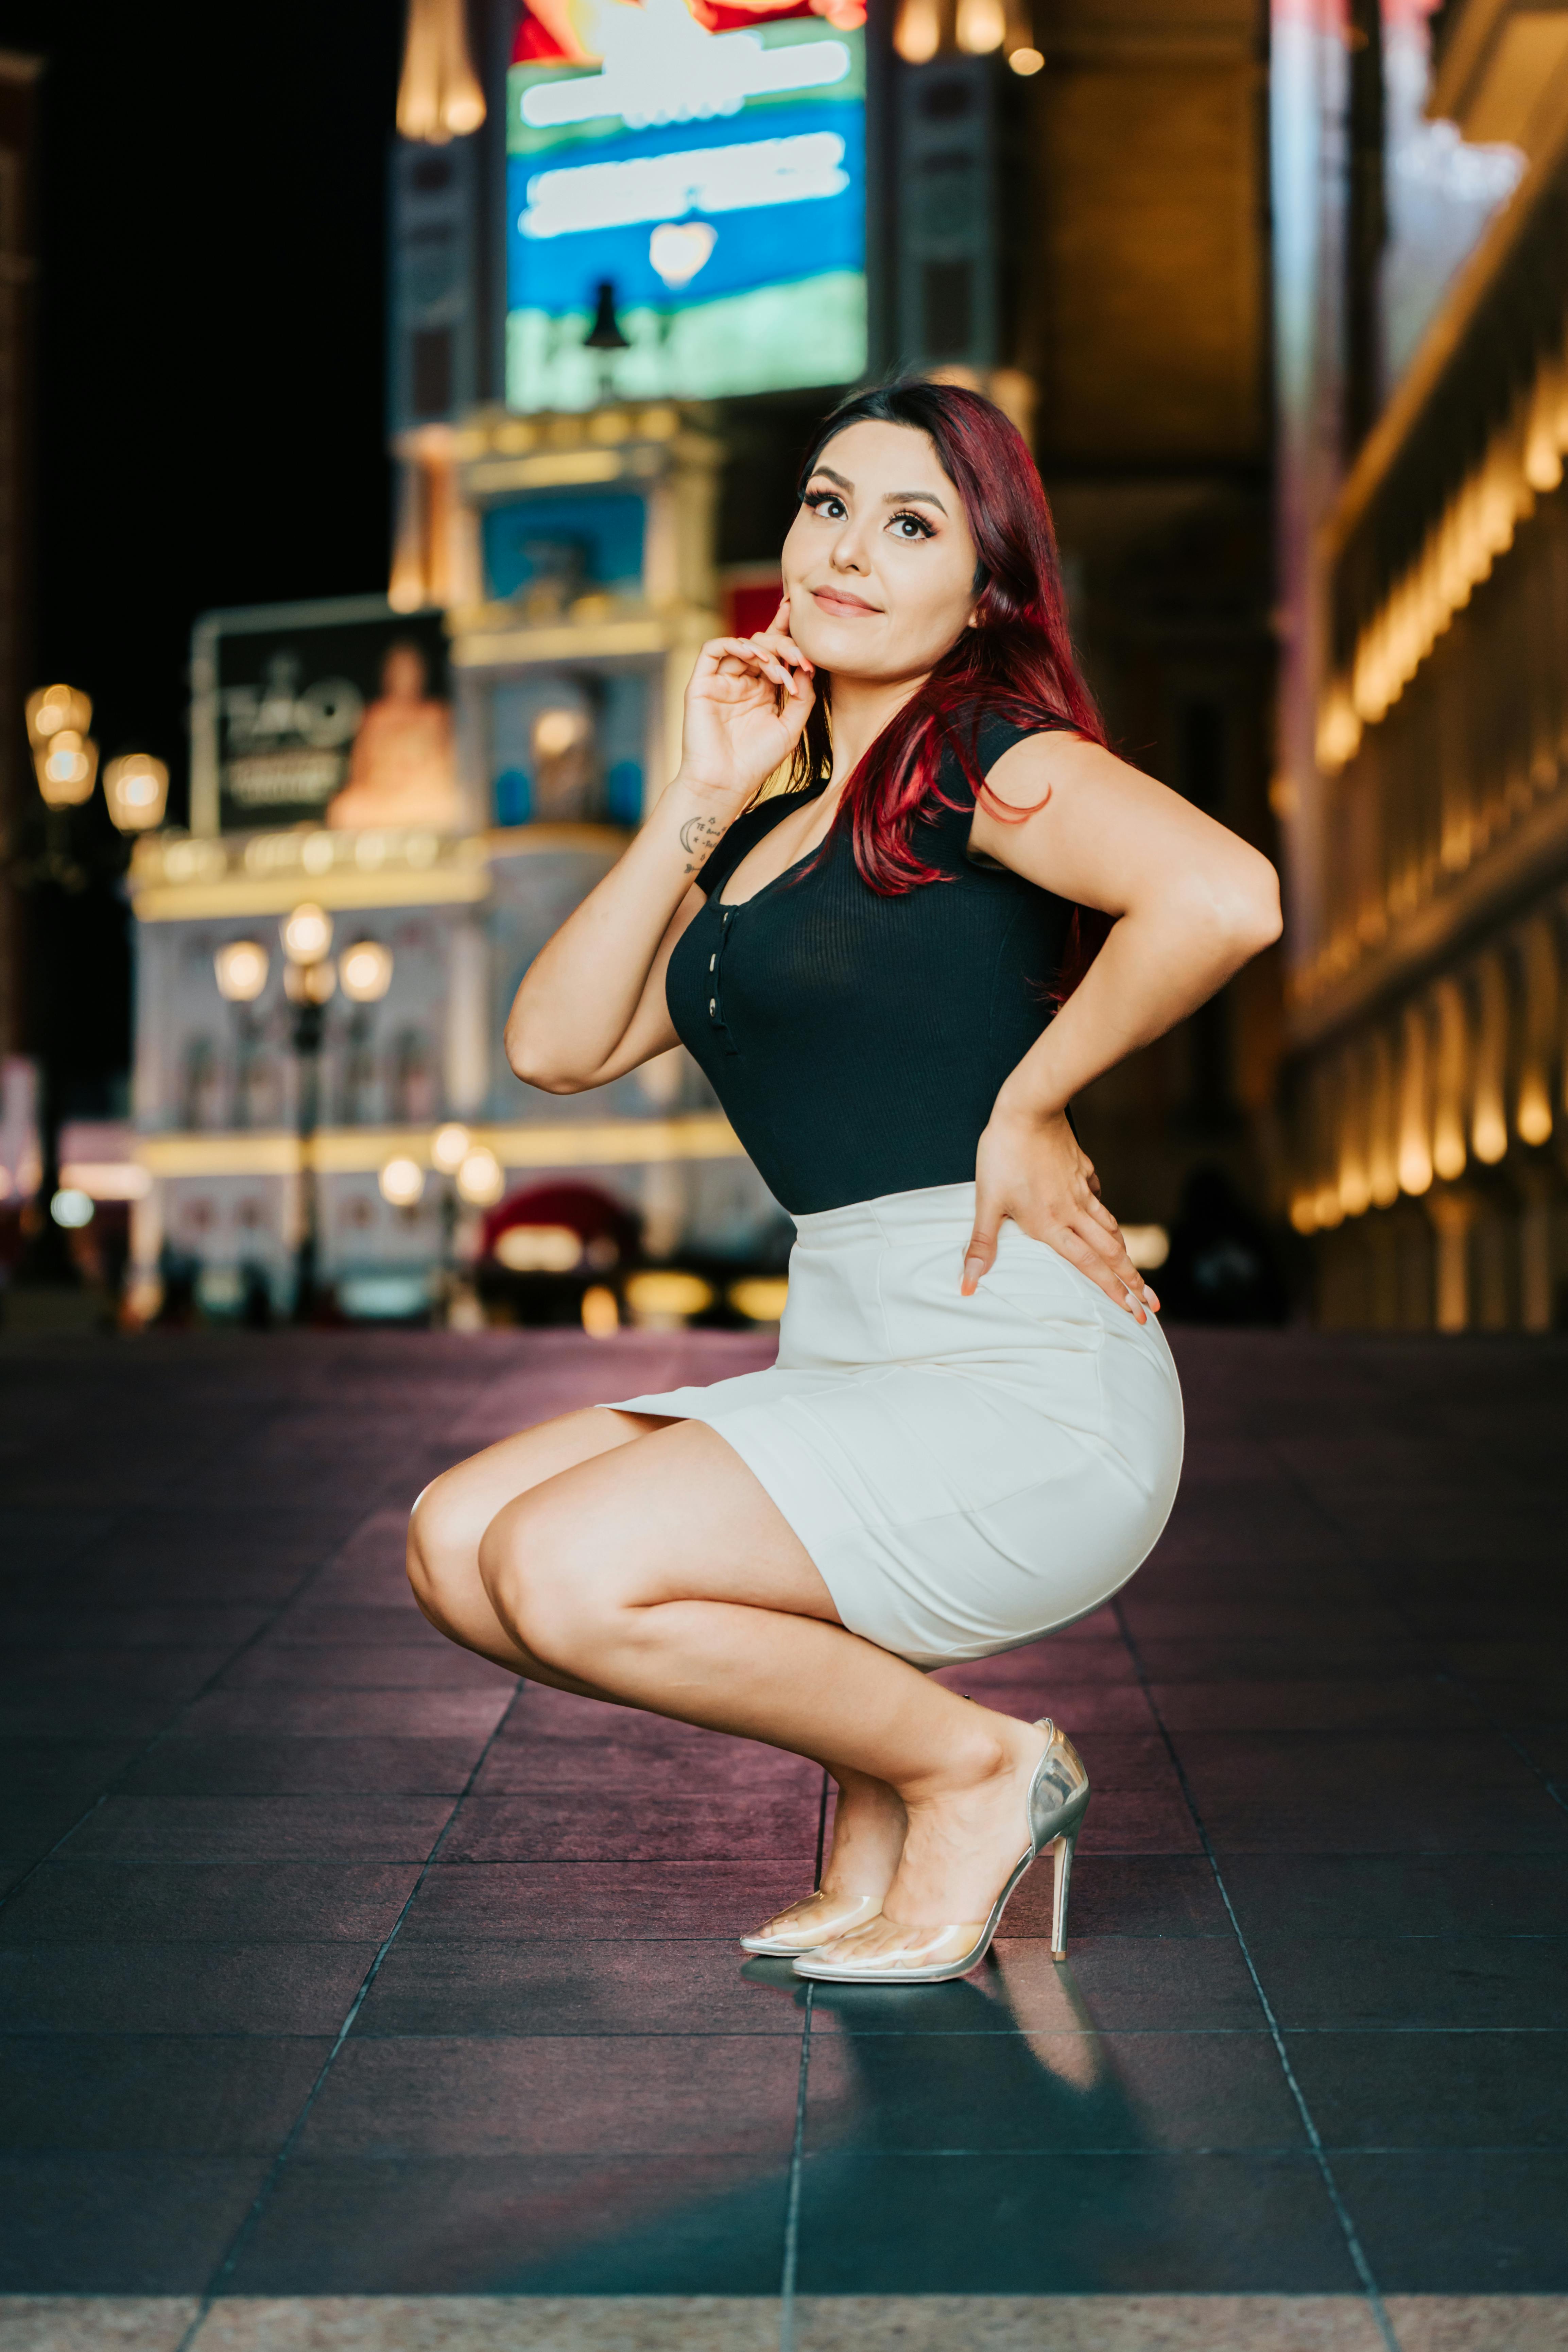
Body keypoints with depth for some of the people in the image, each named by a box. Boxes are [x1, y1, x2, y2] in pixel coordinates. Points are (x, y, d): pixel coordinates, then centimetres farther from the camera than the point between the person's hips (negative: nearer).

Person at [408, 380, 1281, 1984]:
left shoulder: (985, 753, -5)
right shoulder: (772, 838, 19)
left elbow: (1226, 899, -24)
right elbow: (555, 1047, 10)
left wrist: (1028, 1097, -13)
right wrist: (703, 800, 6)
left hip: (1024, 1385, -8)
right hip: (844, 1358, 8)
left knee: (567, 1572, -21)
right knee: (456, 1545, -4)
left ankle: (973, 1770, -1)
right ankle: (875, 1752, 8)